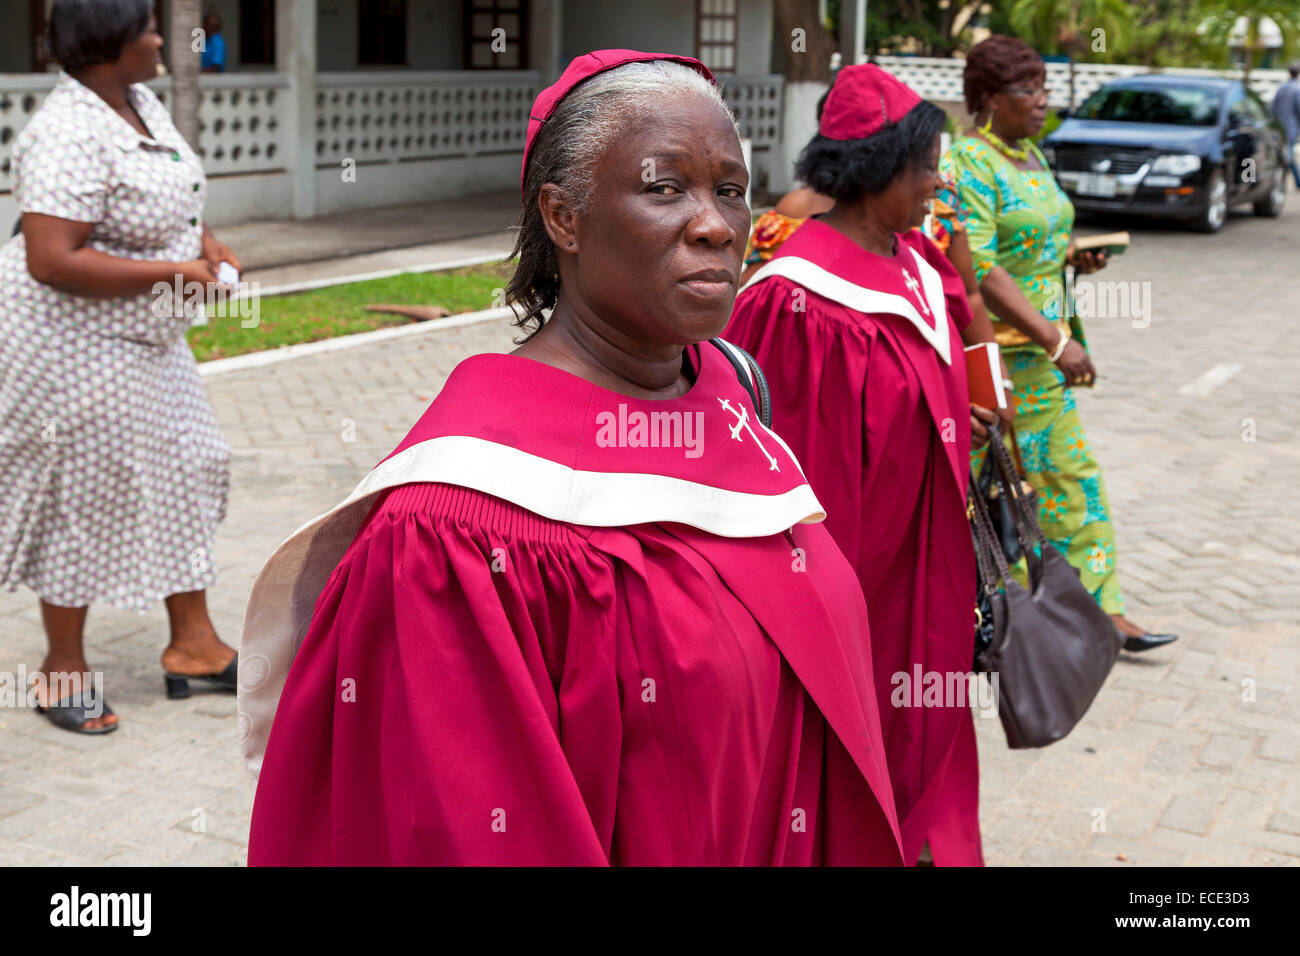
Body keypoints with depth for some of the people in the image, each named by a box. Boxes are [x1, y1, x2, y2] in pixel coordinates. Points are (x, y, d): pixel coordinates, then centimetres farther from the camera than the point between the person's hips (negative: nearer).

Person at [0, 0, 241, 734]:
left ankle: (193, 643, 26)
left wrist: (205, 240, 3)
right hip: (78, 343, -10)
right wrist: (172, 271, -26)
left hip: (143, 336, 10)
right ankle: (64, 669, 21)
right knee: (87, 496, 2)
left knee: (185, 472, 14)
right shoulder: (71, 137, -26)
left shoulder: (140, 101, 4)